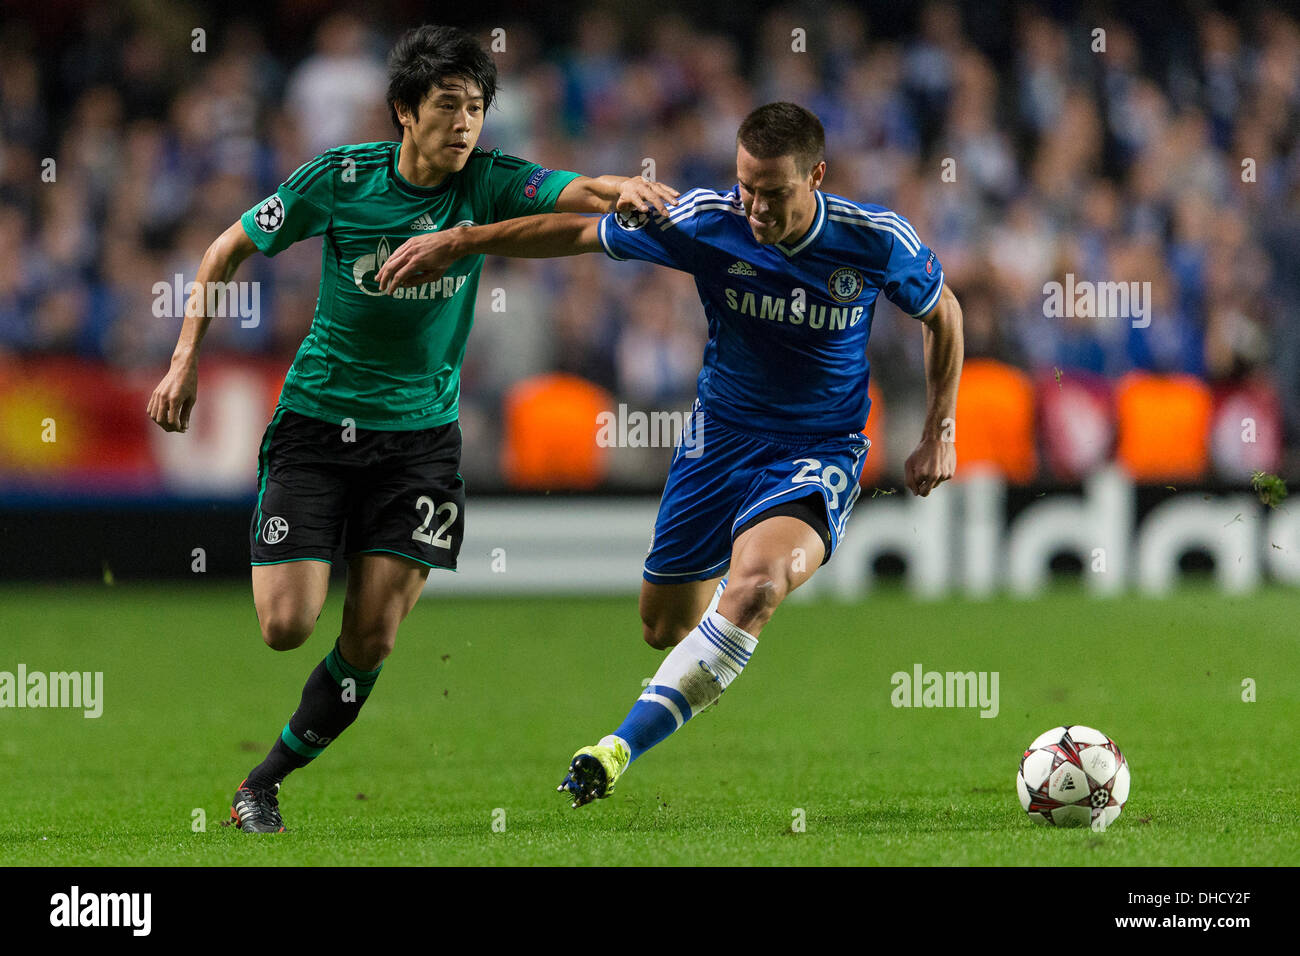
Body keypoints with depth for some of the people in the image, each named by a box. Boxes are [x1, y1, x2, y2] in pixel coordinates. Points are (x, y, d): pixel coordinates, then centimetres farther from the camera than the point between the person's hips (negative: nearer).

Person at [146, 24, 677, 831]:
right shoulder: (340, 179, -8)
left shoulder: (487, 183, -7)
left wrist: (624, 189, -48)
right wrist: (187, 359, -3)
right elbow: (231, 250, 3)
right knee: (287, 626, -13)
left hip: (421, 430, 1)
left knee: (373, 638, -5)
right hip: (317, 422, -1)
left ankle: (265, 783, 13)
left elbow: (574, 192, -24)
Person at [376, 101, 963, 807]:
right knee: (664, 626, 9)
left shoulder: (877, 241, -14)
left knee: (754, 584, -32)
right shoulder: (705, 221, -14)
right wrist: (460, 241, -11)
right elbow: (577, 232, -5)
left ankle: (622, 747, -31)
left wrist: (939, 435, 6)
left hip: (818, 455, -3)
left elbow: (941, 312, 6)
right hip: (721, 436, 3)